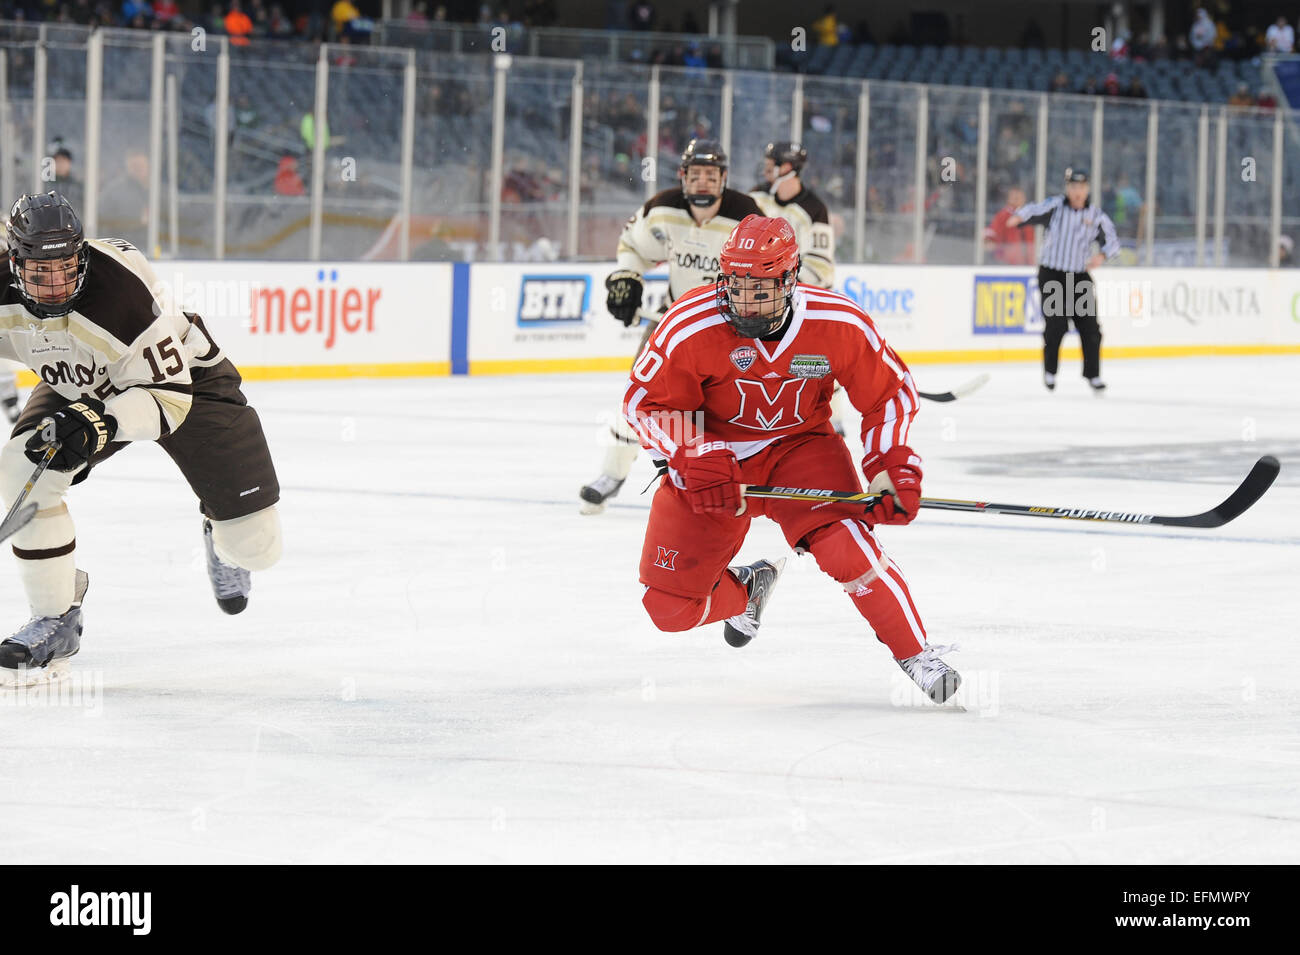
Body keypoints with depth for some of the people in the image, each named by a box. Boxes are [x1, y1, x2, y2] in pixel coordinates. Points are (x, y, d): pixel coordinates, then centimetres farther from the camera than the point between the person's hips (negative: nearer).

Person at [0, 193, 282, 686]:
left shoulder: (123, 291, -39)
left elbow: (167, 399, -35)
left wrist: (99, 424, -50)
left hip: (185, 376, -4)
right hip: (78, 388, 4)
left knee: (255, 547, -3)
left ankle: (222, 536, 38)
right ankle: (56, 620, -9)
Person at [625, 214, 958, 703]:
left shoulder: (839, 324, -19)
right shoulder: (689, 328, -24)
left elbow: (890, 392, -4)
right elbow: (645, 401, -12)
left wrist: (892, 467, -13)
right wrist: (695, 459, -26)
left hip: (800, 446, -1)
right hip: (712, 457, 1)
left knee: (844, 542, -30)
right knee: (670, 606, -2)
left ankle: (918, 655, -12)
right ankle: (748, 590, 34)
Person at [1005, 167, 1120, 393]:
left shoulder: (1096, 215, 1)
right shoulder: (1055, 206, -7)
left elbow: (1112, 242, 3)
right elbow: (1035, 211, -25)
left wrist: (1102, 255, -20)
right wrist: (1019, 217, -48)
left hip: (1080, 277, 3)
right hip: (1051, 275, -3)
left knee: (1089, 328, 0)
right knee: (1056, 325, -11)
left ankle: (1093, 374, 15)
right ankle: (1049, 372, 7)